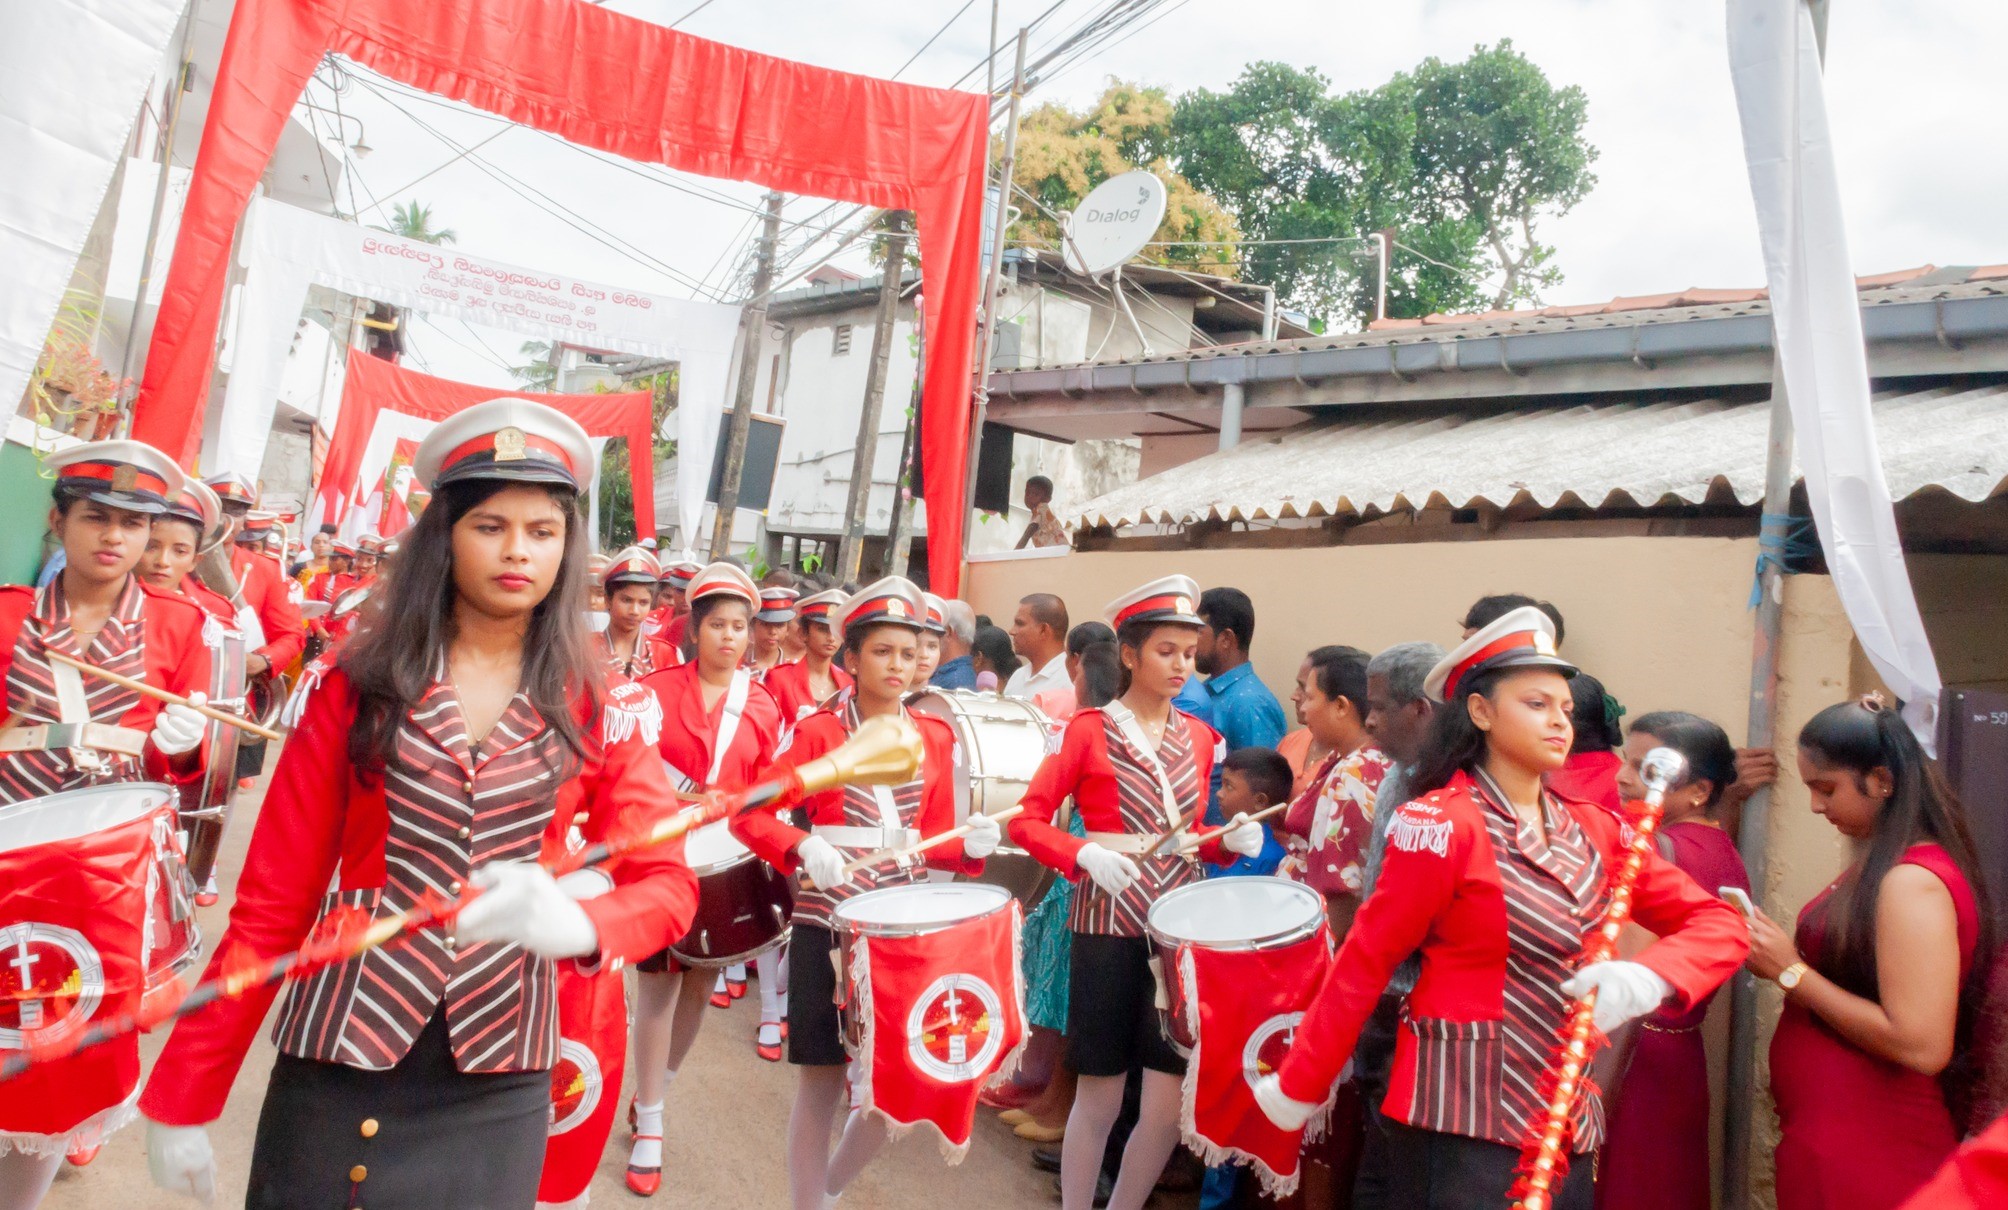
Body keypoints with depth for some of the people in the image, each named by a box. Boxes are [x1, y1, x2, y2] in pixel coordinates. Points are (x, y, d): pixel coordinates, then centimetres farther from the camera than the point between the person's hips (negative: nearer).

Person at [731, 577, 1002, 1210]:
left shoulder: (935, 737, 5)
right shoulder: (818, 732, -5)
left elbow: (934, 843, 7)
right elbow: (748, 812, -10)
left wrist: (970, 845, -14)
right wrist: (803, 847, -26)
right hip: (827, 927, -3)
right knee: (821, 1085, 6)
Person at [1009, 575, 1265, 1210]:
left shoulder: (1200, 737, 8)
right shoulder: (1088, 730, -5)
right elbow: (1026, 819, -9)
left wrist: (1231, 840, -5)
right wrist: (1085, 854, -25)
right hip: (1109, 927, -4)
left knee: (1169, 1106, 6)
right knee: (1100, 1099, 6)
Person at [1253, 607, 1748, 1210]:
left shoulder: (1594, 830, 6)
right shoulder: (1443, 822, -14)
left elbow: (1717, 921, 2)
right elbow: (1365, 963, -12)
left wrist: (1647, 977, -19)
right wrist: (1299, 1086, -7)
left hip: (1565, 1120, 7)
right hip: (1463, 1119, -6)